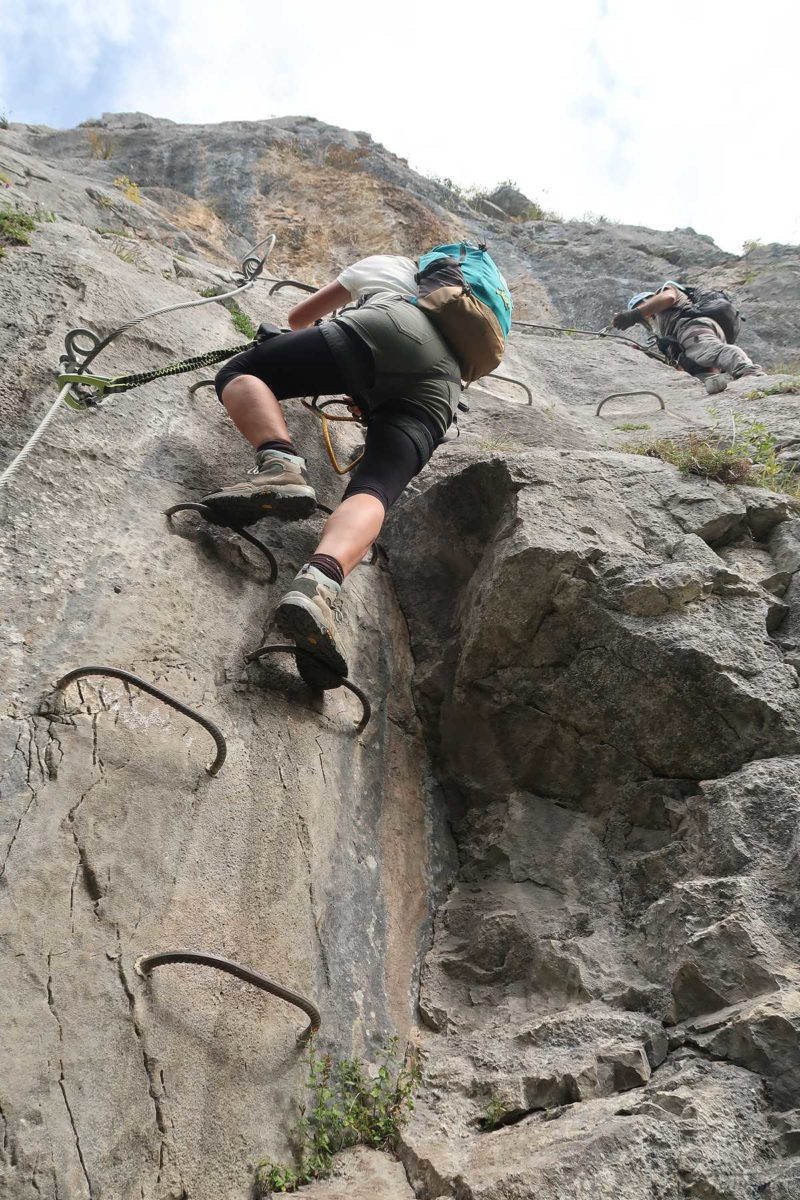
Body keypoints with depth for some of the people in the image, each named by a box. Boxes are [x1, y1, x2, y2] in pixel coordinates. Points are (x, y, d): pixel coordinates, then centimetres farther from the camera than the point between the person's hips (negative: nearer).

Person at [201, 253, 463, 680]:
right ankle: (320, 581, -47)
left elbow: (298, 317, 43)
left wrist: (304, 367, 65)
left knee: (238, 375, 7)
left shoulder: (385, 263, 38)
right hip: (440, 384, 3)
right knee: (372, 492, -14)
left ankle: (280, 464, -24)